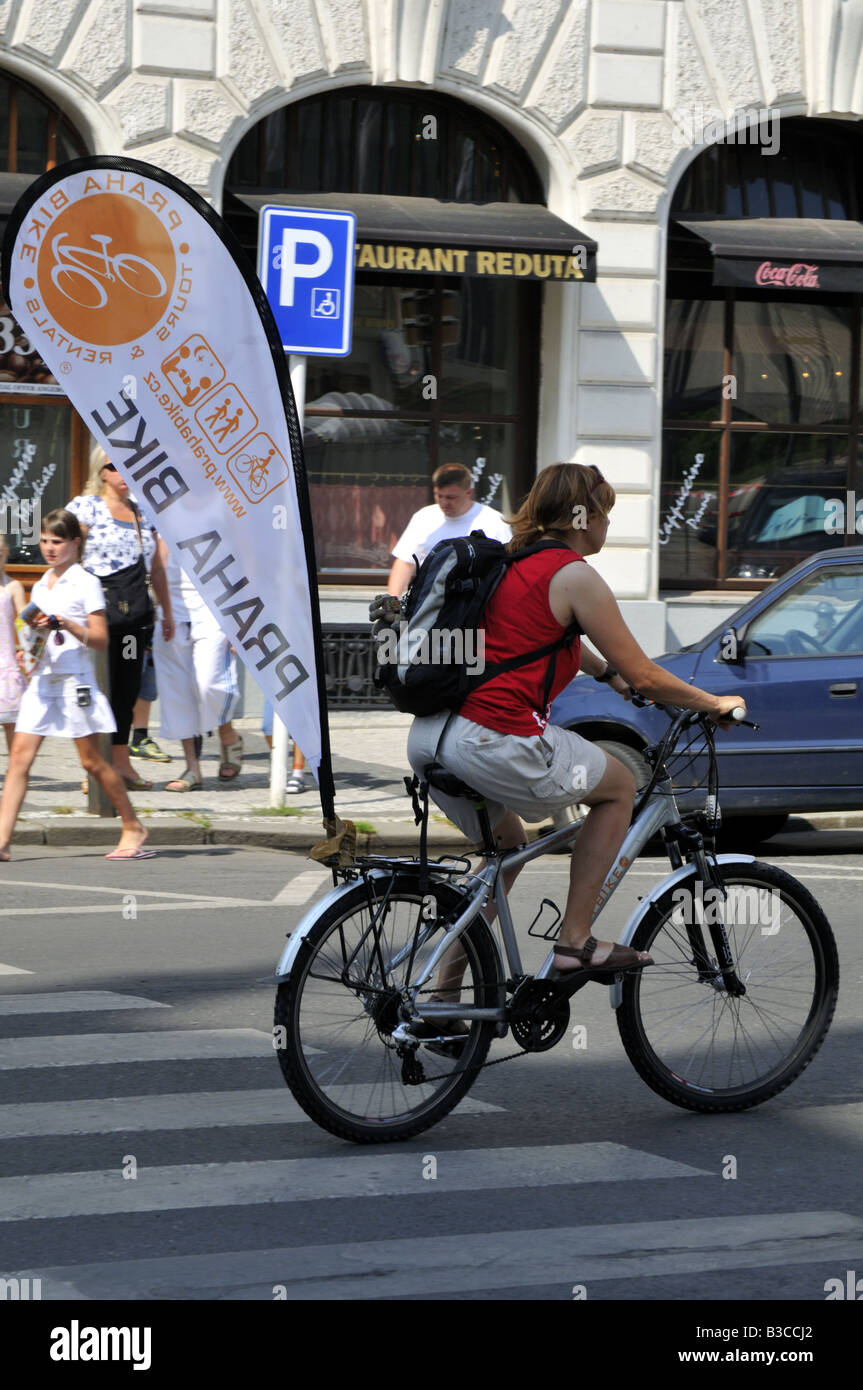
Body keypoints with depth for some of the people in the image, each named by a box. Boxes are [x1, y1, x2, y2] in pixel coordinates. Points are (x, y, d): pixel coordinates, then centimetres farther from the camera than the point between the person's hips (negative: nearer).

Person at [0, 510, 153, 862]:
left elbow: (100, 640, -8)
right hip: (42, 679, 6)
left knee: (91, 760, 0)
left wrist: (65, 624, -20)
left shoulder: (85, 584, -4)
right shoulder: (40, 587, 16)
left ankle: (133, 828, 16)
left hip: (75, 680, -6)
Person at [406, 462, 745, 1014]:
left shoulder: (514, 564, 21)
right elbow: (642, 676, -1)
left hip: (429, 736, 9)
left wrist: (607, 670, 56)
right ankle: (576, 940, 11)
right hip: (494, 742, -9)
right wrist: (714, 703, 14)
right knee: (620, 786, 14)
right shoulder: (575, 576, -5)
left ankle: (443, 995, 25)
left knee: (507, 844, 30)